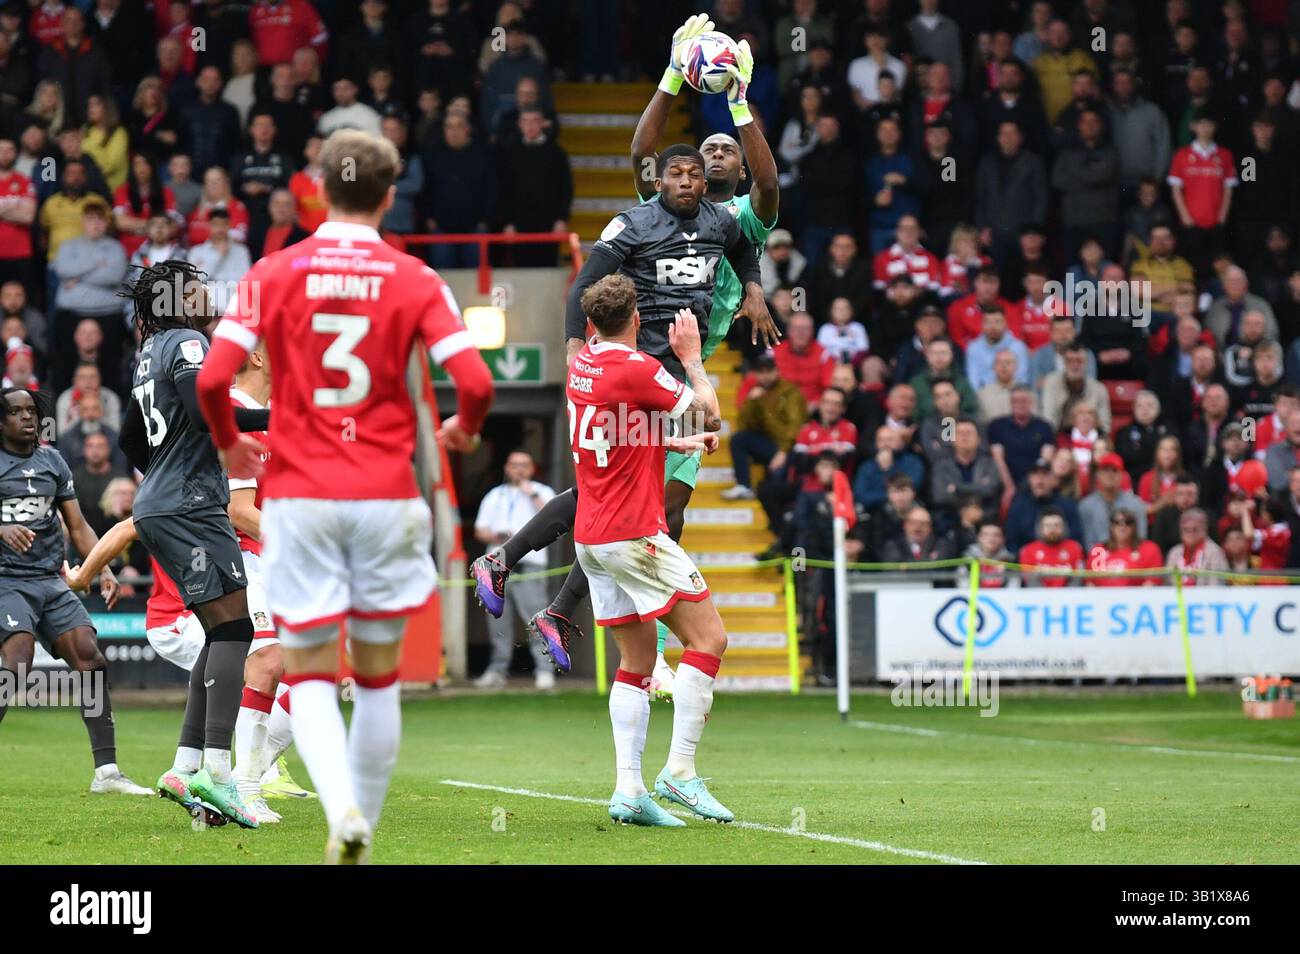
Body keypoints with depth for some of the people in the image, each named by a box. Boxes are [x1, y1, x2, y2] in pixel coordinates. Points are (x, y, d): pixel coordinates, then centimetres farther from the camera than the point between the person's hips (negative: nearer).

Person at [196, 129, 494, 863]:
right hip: (385, 494, 0)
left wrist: (230, 445, 12)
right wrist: (464, 431, 13)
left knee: (310, 677, 2)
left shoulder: (274, 274, 0)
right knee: (379, 678, 14)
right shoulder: (415, 281, -2)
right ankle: (363, 831, 18)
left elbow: (212, 376, -7)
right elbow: (476, 382, -10)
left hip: (299, 494, 0)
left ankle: (342, 808, -22)